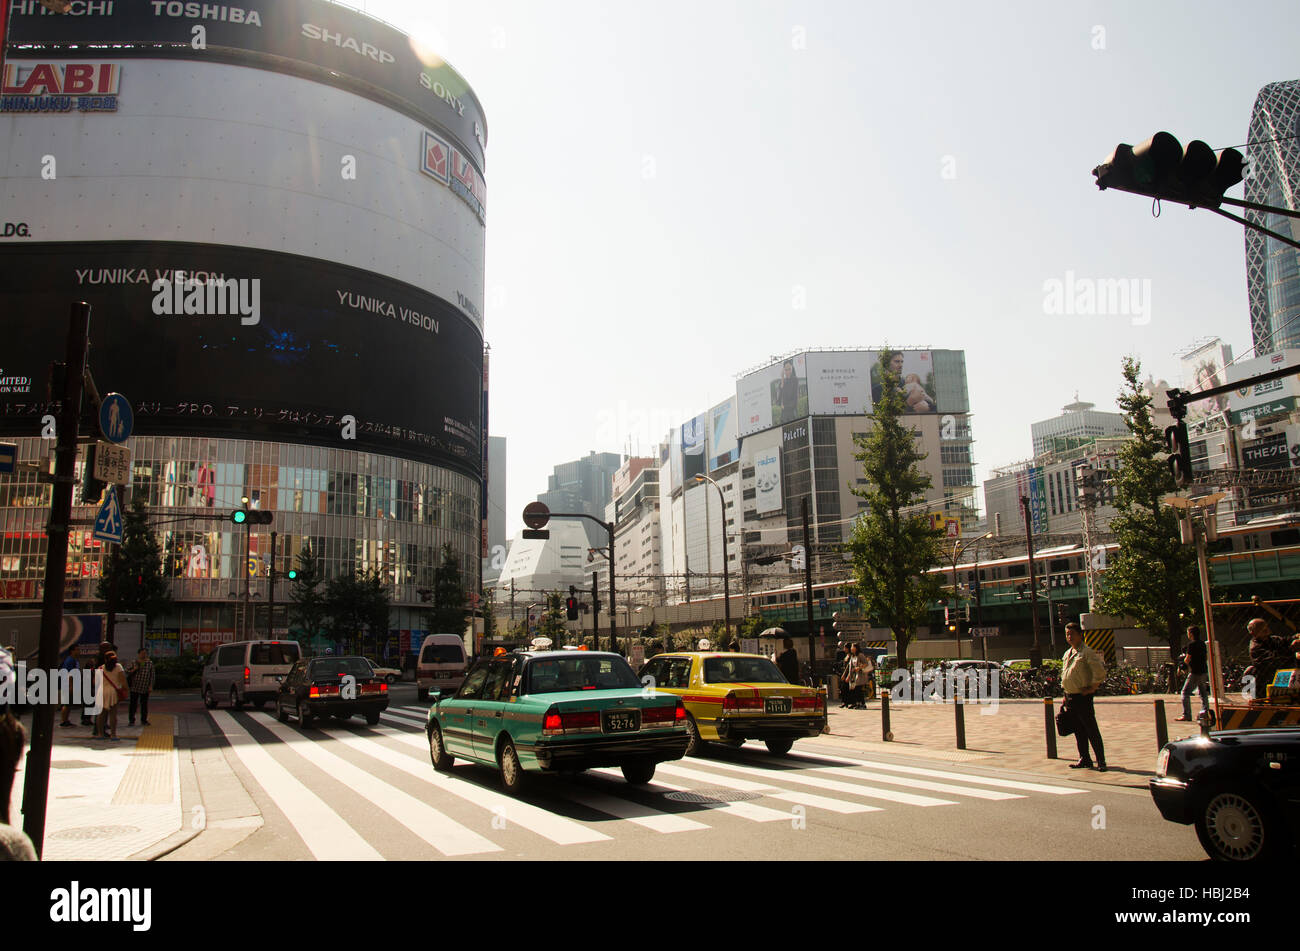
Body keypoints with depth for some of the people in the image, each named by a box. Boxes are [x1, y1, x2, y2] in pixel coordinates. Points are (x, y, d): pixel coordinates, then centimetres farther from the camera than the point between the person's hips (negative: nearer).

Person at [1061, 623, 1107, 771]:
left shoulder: (1087, 652, -10)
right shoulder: (1067, 654, 16)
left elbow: (1100, 671, -17)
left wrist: (1092, 688, -14)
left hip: (1082, 697, -8)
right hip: (1070, 697, 8)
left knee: (1092, 730, -5)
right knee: (1078, 731, 12)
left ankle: (1101, 761, -1)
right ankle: (1084, 759, 19)